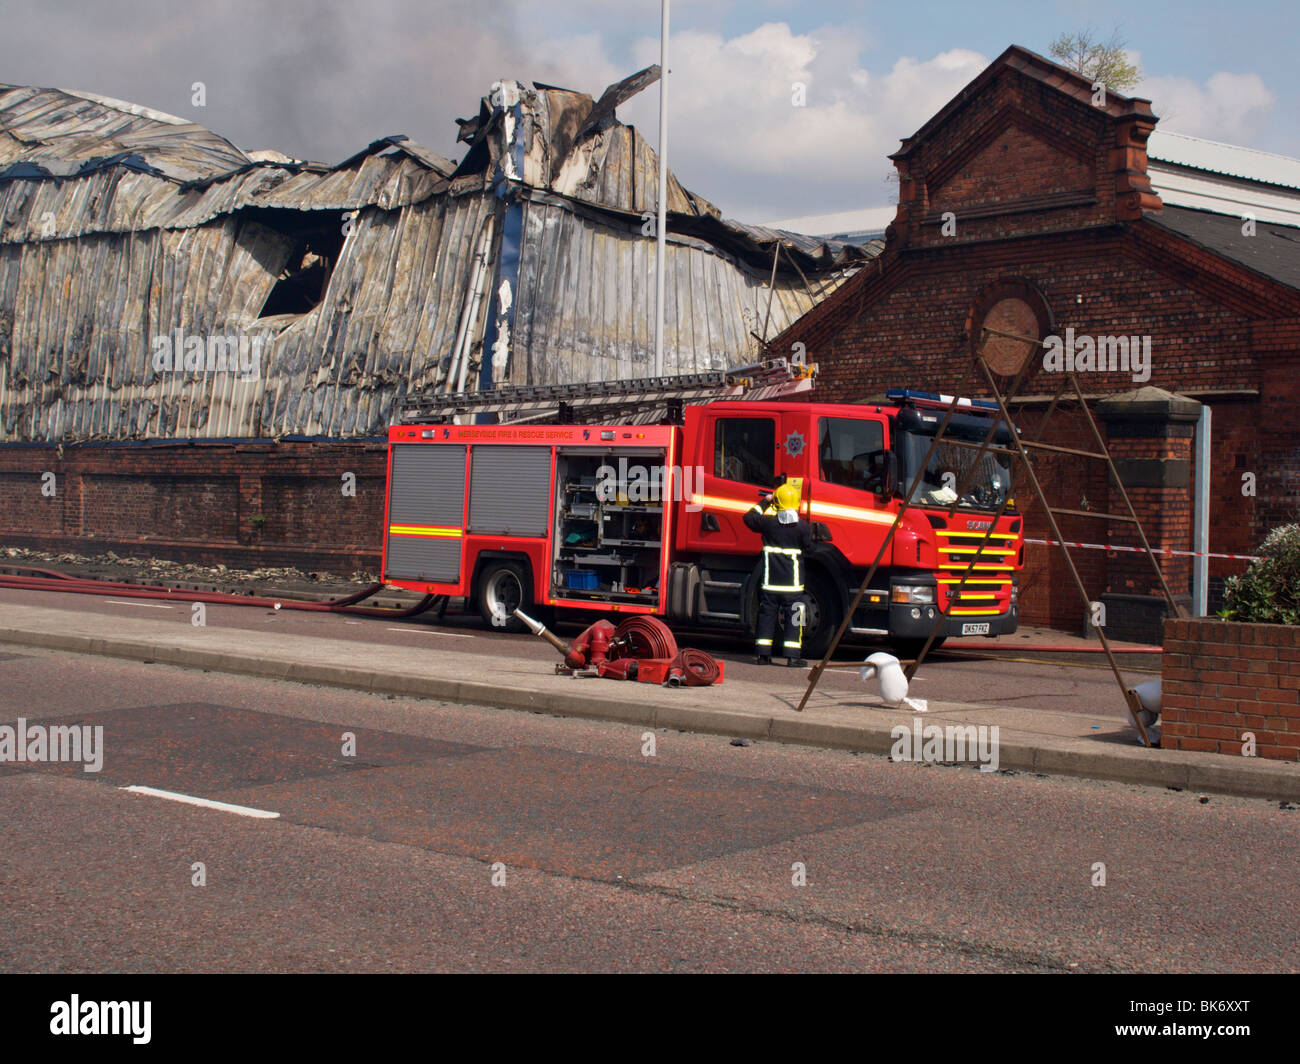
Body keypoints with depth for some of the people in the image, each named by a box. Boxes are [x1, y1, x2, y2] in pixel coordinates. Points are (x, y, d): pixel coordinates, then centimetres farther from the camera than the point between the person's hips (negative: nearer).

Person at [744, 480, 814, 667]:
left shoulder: (768, 522, -4)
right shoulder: (803, 526, -9)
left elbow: (749, 518, 13)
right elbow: (808, 545, 3)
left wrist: (764, 502, 21)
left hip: (770, 582, 2)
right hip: (793, 582, -2)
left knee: (767, 616, 9)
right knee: (794, 618, 3)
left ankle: (762, 654, 10)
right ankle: (793, 656, -1)